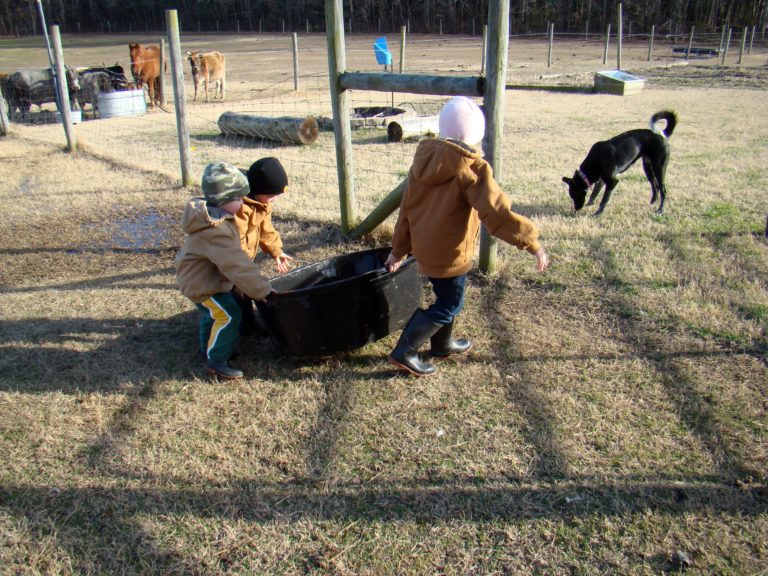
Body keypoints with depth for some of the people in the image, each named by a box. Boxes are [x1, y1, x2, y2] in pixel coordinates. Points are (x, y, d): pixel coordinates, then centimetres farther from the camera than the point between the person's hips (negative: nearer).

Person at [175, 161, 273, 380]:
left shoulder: (215, 215, 1)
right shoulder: (215, 230, -33)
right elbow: (236, 264, -34)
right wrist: (262, 290, -30)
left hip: (199, 276, 11)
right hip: (202, 282, -11)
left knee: (212, 313, 24)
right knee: (228, 315, -12)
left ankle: (208, 349, 43)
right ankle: (216, 361, 0)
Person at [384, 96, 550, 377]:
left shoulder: (425, 159, 1)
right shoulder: (471, 168, -21)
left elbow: (407, 206, 6)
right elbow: (497, 213, -28)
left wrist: (399, 249, 14)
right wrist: (532, 243, -23)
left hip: (423, 246, 8)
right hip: (449, 253, -8)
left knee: (447, 296, 26)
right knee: (448, 306, 9)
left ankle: (442, 343, 43)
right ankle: (404, 352, 8)